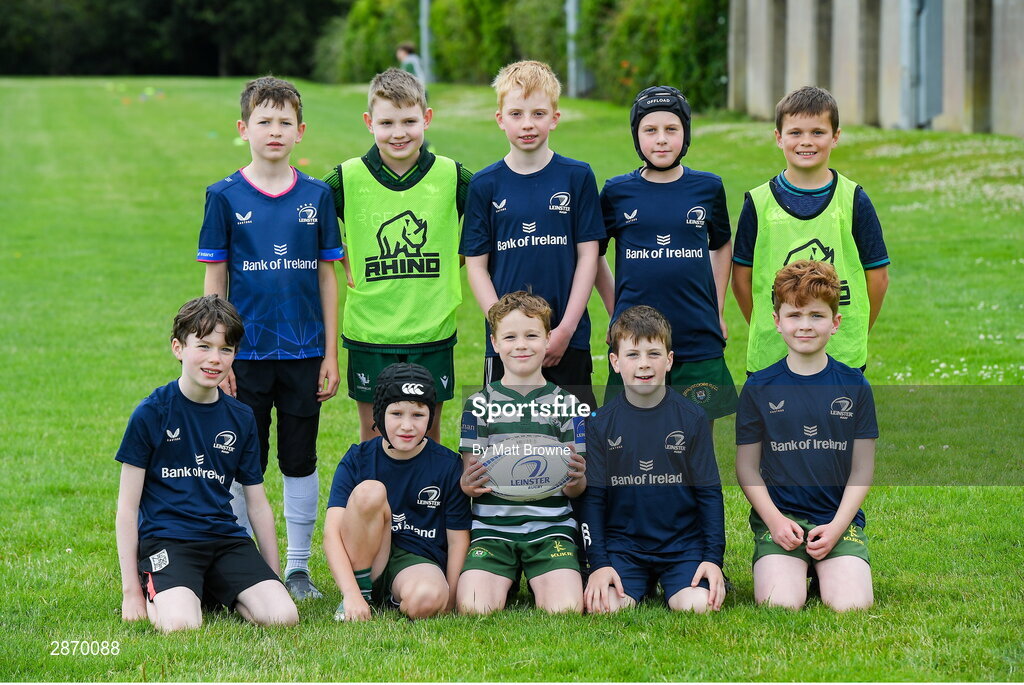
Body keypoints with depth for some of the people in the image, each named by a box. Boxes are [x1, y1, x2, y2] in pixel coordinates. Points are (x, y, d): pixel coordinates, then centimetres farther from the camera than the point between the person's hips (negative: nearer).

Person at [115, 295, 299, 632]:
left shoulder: (241, 418, 10)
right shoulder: (151, 414, -3)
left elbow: (258, 503, 17)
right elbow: (127, 506, -2)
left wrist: (273, 577, 14)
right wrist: (131, 590, -6)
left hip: (226, 538, 4)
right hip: (165, 538, -4)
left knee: (282, 615, -20)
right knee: (181, 624, -32)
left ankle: (217, 594, 9)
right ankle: (155, 595, 3)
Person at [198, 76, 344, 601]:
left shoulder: (316, 197, 3)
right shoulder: (225, 197, -2)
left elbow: (327, 276, 6)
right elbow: (214, 280, 0)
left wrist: (331, 354, 3)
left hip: (304, 354, 2)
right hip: (245, 354, -1)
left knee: (300, 461, 9)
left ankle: (299, 567, 19)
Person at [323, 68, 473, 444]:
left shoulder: (451, 176, -2)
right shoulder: (348, 178, -4)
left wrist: (461, 259, 6)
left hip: (432, 329, 1)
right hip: (369, 330, -1)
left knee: (428, 434, 9)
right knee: (373, 436, 7)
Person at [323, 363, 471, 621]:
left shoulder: (447, 465, -2)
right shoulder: (358, 460, -3)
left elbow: (458, 539, 3)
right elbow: (331, 533, -12)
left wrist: (449, 600, -7)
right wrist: (352, 595, -25)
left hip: (419, 561, -1)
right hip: (362, 564, 1)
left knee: (426, 600, -38)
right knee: (369, 491, -25)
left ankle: (398, 601, -1)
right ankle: (361, 590, -14)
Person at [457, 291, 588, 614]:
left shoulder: (566, 405, 8)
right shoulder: (479, 404, 7)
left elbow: (575, 489, 7)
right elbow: (470, 483, 6)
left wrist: (576, 480, -18)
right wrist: (469, 483, -19)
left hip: (550, 527, 0)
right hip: (491, 527, 0)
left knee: (566, 609, -24)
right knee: (474, 609, -23)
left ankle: (543, 584, 8)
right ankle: (504, 580, 9)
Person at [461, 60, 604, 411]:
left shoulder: (578, 177, 2)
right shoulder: (485, 184, 2)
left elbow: (588, 255, 0)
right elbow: (476, 264, 2)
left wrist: (566, 328, -8)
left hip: (568, 340, 0)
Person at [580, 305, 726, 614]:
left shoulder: (692, 418, 2)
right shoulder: (600, 423, 2)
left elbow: (710, 493, 4)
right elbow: (592, 497, 3)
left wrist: (713, 557, -5)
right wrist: (598, 563, -6)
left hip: (683, 543, -1)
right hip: (622, 545, 1)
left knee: (698, 606, -26)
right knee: (602, 606, -24)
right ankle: (644, 585, 9)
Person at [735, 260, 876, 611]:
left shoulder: (854, 387, 4)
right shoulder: (759, 388, 2)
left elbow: (862, 468, 6)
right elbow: (747, 466, 5)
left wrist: (837, 526, -8)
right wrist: (775, 520, -10)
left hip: (840, 518, 1)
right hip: (778, 517, -1)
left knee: (851, 604, -22)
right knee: (780, 605, -25)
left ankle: (826, 567, 11)